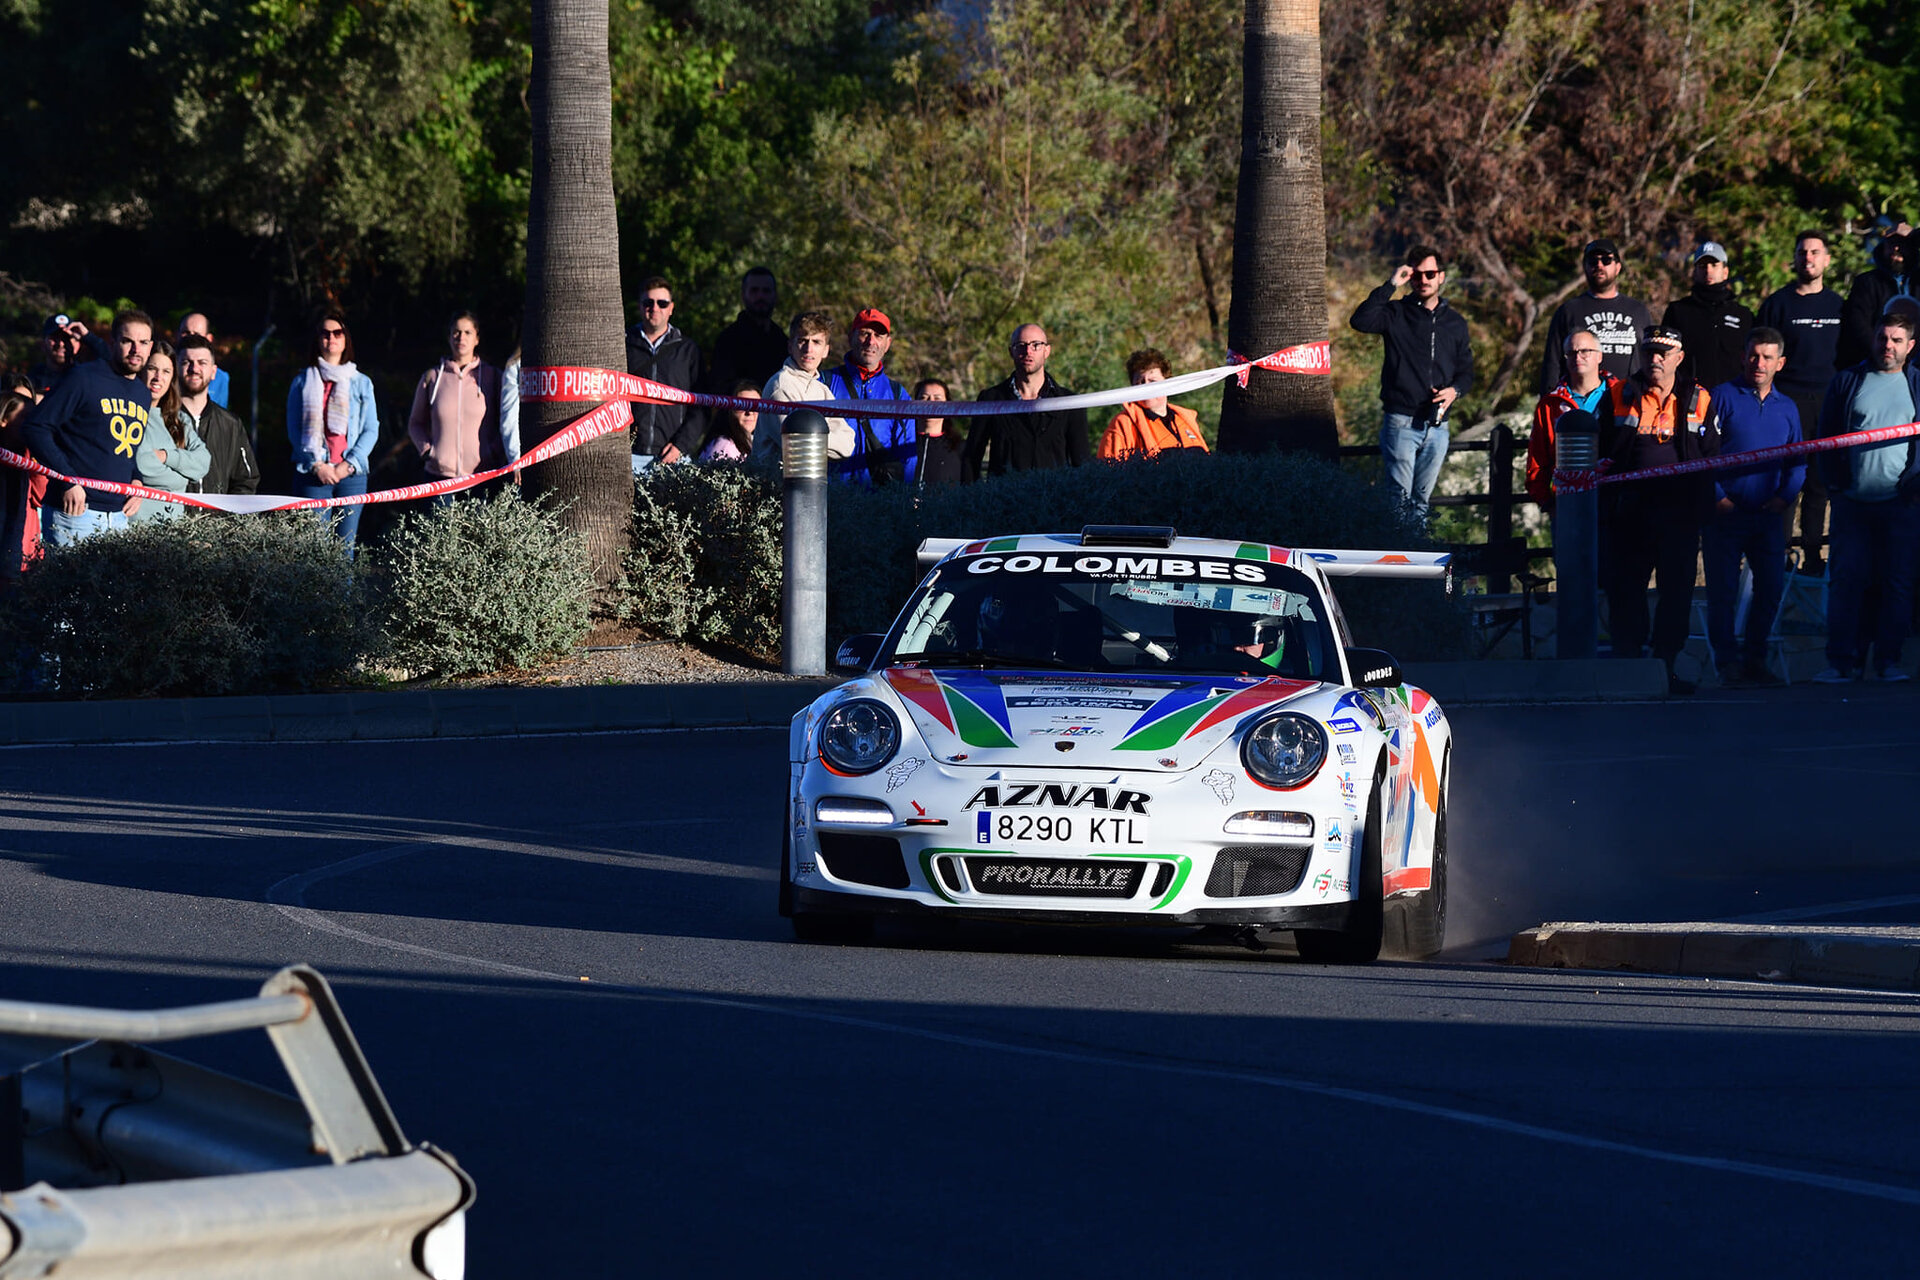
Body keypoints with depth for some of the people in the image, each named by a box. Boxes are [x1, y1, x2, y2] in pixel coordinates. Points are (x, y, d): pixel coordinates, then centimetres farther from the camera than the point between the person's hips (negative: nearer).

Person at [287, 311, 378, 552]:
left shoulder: (361, 383, 11)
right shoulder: (303, 381, 8)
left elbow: (371, 430, 7)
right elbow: (294, 430, 4)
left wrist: (349, 464, -7)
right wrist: (315, 465, -9)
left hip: (351, 473, 1)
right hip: (314, 474, -1)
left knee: (346, 544, -3)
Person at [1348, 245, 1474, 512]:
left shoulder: (1455, 323, 15)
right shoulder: (1396, 315, 2)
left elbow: (1465, 371, 20)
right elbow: (1360, 320, -18)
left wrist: (1454, 390, -3)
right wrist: (1390, 285, -16)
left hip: (1437, 427, 4)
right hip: (1401, 422, -4)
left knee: (1421, 501, 9)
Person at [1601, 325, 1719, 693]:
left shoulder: (1698, 401, 10)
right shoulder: (1620, 396, 8)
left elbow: (1711, 459, 12)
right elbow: (1603, 450, 11)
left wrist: (1701, 510, 4)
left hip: (1679, 510, 0)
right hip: (1631, 507, 0)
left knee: (1677, 589, 1)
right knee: (1625, 586, 1)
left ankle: (1665, 665, 8)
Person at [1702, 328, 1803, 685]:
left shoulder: (1787, 408, 12)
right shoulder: (1722, 396, -1)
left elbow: (1798, 462, 15)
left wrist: (1785, 496, -2)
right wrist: (1717, 498, -11)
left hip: (1768, 514, 4)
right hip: (1725, 513, -4)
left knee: (1770, 588, 4)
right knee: (1722, 592, -3)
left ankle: (1755, 659, 17)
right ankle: (1728, 662, 4)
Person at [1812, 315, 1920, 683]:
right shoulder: (1847, 382, 9)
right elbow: (1826, 435, 10)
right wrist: (1836, 482, 0)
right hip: (1853, 501, 0)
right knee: (1847, 579, -2)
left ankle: (1889, 658, 10)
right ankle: (1842, 660, 3)